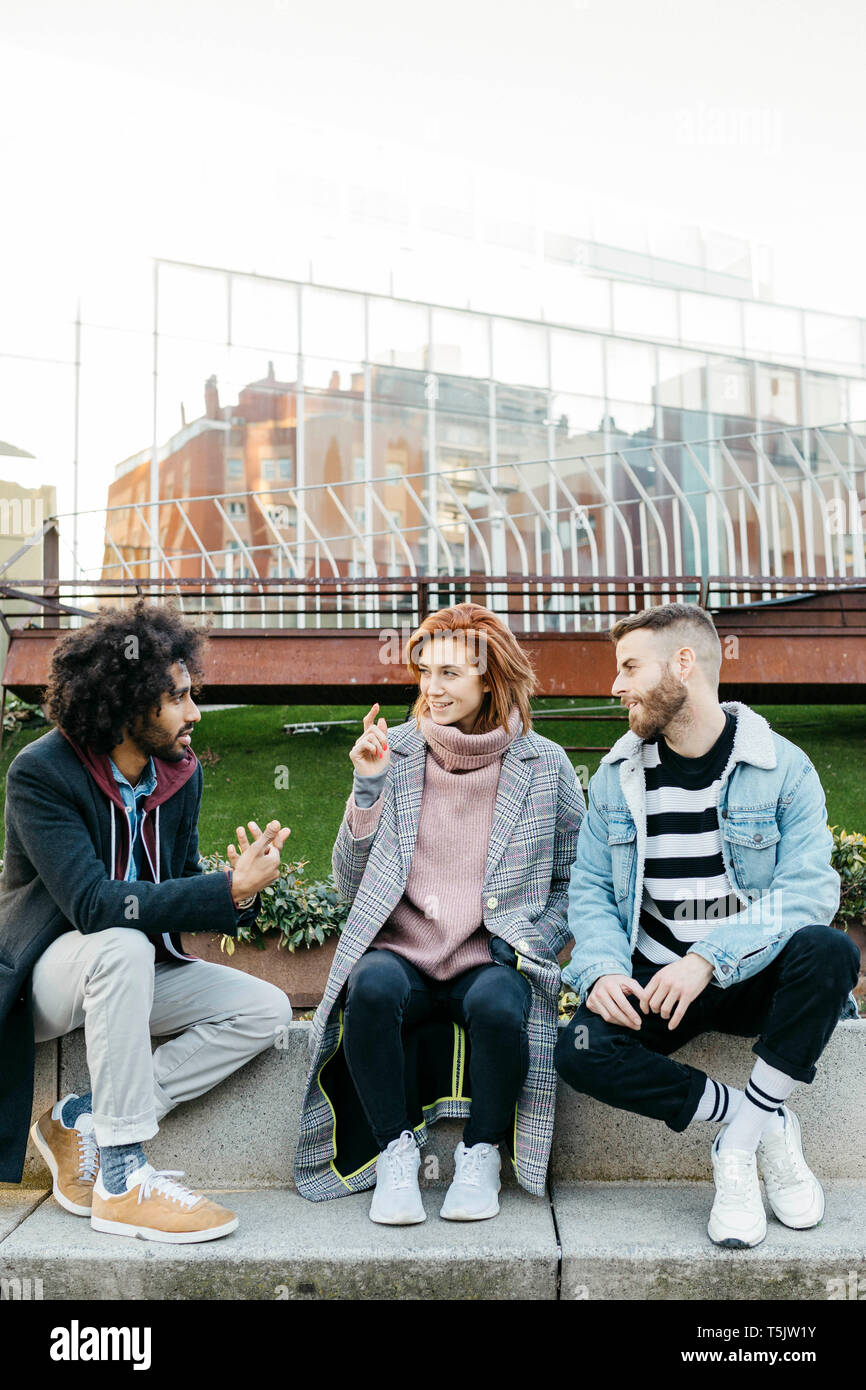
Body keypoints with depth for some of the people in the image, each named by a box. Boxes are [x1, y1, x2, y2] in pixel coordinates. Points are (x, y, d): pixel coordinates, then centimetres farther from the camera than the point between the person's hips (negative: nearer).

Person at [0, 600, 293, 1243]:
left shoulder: (183, 771, -2)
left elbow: (181, 887, 3)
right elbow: (91, 903, -32)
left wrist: (239, 891, -20)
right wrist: (229, 888, -36)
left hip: (133, 969, 6)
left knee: (265, 1009, -12)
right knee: (122, 944, -38)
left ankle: (82, 1118, -9)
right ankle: (122, 1179, -28)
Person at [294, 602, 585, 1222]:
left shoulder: (543, 765, 3)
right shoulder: (396, 751, 5)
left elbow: (576, 878, 12)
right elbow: (351, 884, 5)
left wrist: (531, 942, -4)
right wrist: (368, 788, -7)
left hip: (491, 959, -1)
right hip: (401, 951, 1)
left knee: (496, 1006, -34)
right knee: (373, 988, -32)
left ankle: (481, 1156, -5)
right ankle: (395, 1153, -9)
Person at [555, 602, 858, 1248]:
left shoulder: (783, 766, -4)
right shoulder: (618, 774, 6)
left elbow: (809, 888, -14)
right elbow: (590, 888, 6)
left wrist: (708, 959, -27)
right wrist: (602, 969, -15)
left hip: (754, 974, -1)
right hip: (652, 981, 2)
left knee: (827, 950, -33)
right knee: (582, 1051, -26)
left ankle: (740, 1142, -17)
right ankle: (764, 1123, -10)